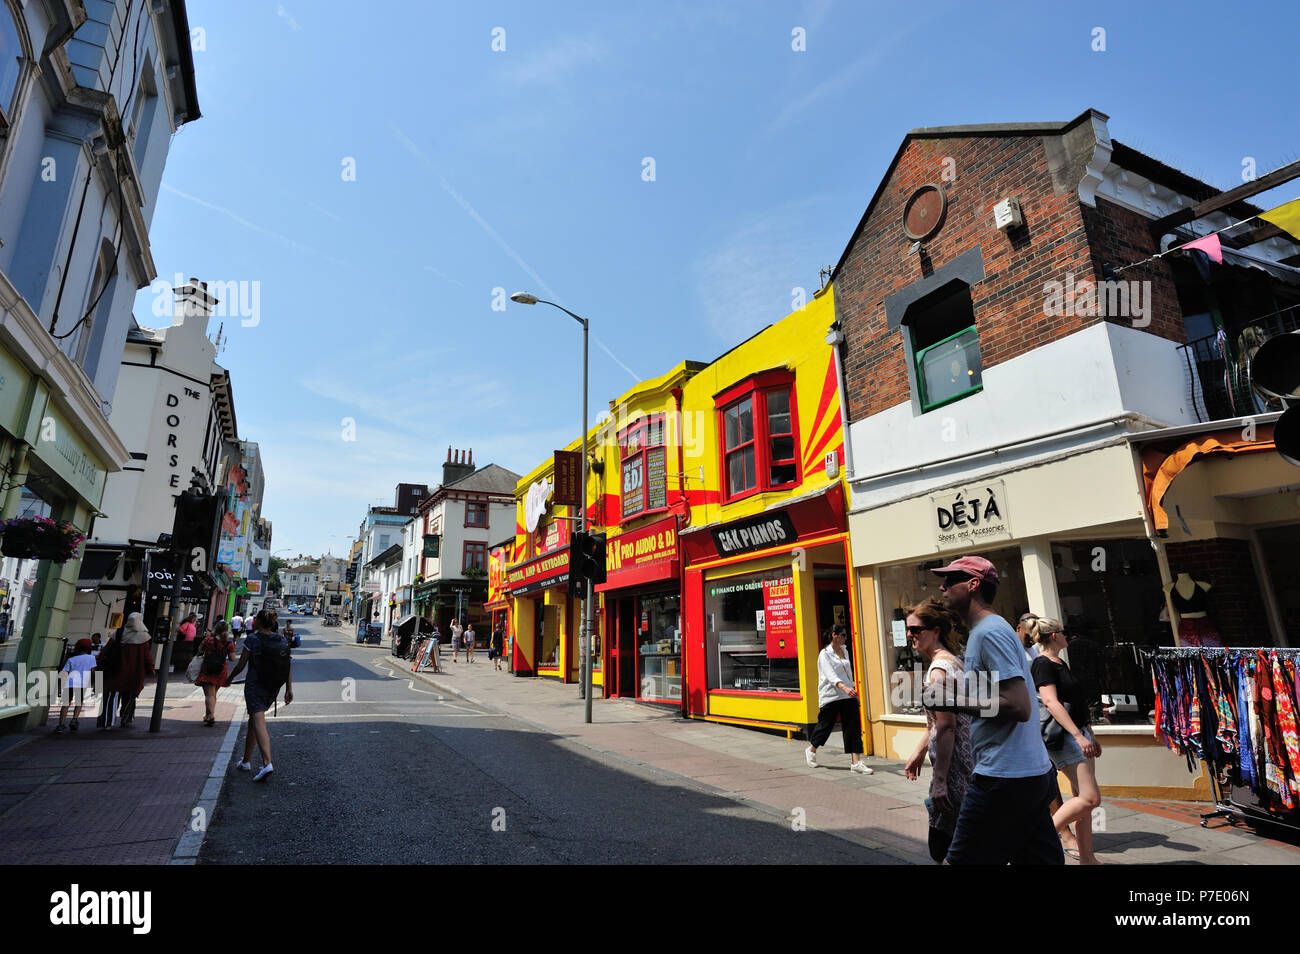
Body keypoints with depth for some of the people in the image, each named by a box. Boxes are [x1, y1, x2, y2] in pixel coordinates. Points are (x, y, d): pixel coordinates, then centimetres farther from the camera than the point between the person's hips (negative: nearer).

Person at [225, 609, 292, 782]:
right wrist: (289, 688, 2)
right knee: (253, 722, 22)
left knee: (259, 724, -12)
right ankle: (246, 761, 33)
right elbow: (289, 665, 0)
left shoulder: (252, 640, -9)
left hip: (255, 686, -6)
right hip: (273, 689, 6)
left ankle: (267, 763, -25)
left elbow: (241, 665, -3)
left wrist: (229, 678, 16)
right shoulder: (282, 641, 4)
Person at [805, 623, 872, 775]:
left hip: (848, 695, 6)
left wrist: (852, 688, 20)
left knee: (853, 726, -3)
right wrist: (844, 688, -40)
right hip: (830, 696, -6)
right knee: (825, 725, 6)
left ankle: (856, 762, -2)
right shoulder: (825, 654, -12)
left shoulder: (845, 651, 11)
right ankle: (811, 751, 31)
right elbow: (831, 675, -25)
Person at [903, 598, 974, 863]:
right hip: (968, 763, 10)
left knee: (942, 847, 0)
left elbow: (946, 727, -23)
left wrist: (940, 779, -21)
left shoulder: (939, 668, -19)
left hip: (955, 768, -10)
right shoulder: (953, 661, 13)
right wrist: (919, 752, 24)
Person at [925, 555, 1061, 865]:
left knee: (959, 859, -1)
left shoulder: (989, 633, -16)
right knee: (1041, 859, 17)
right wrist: (957, 699, 11)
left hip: (1004, 778, -10)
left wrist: (954, 702, -17)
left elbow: (1019, 706, -23)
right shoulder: (994, 628, 15)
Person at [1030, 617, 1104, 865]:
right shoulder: (1043, 664, -13)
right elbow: (1051, 702, -23)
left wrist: (1090, 736, 24)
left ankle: (1086, 857, 18)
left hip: (1079, 732, 10)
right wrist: (1078, 736, -27)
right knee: (1090, 798, -13)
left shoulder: (1060, 663, 17)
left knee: (1082, 797, 10)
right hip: (1063, 736, -10)